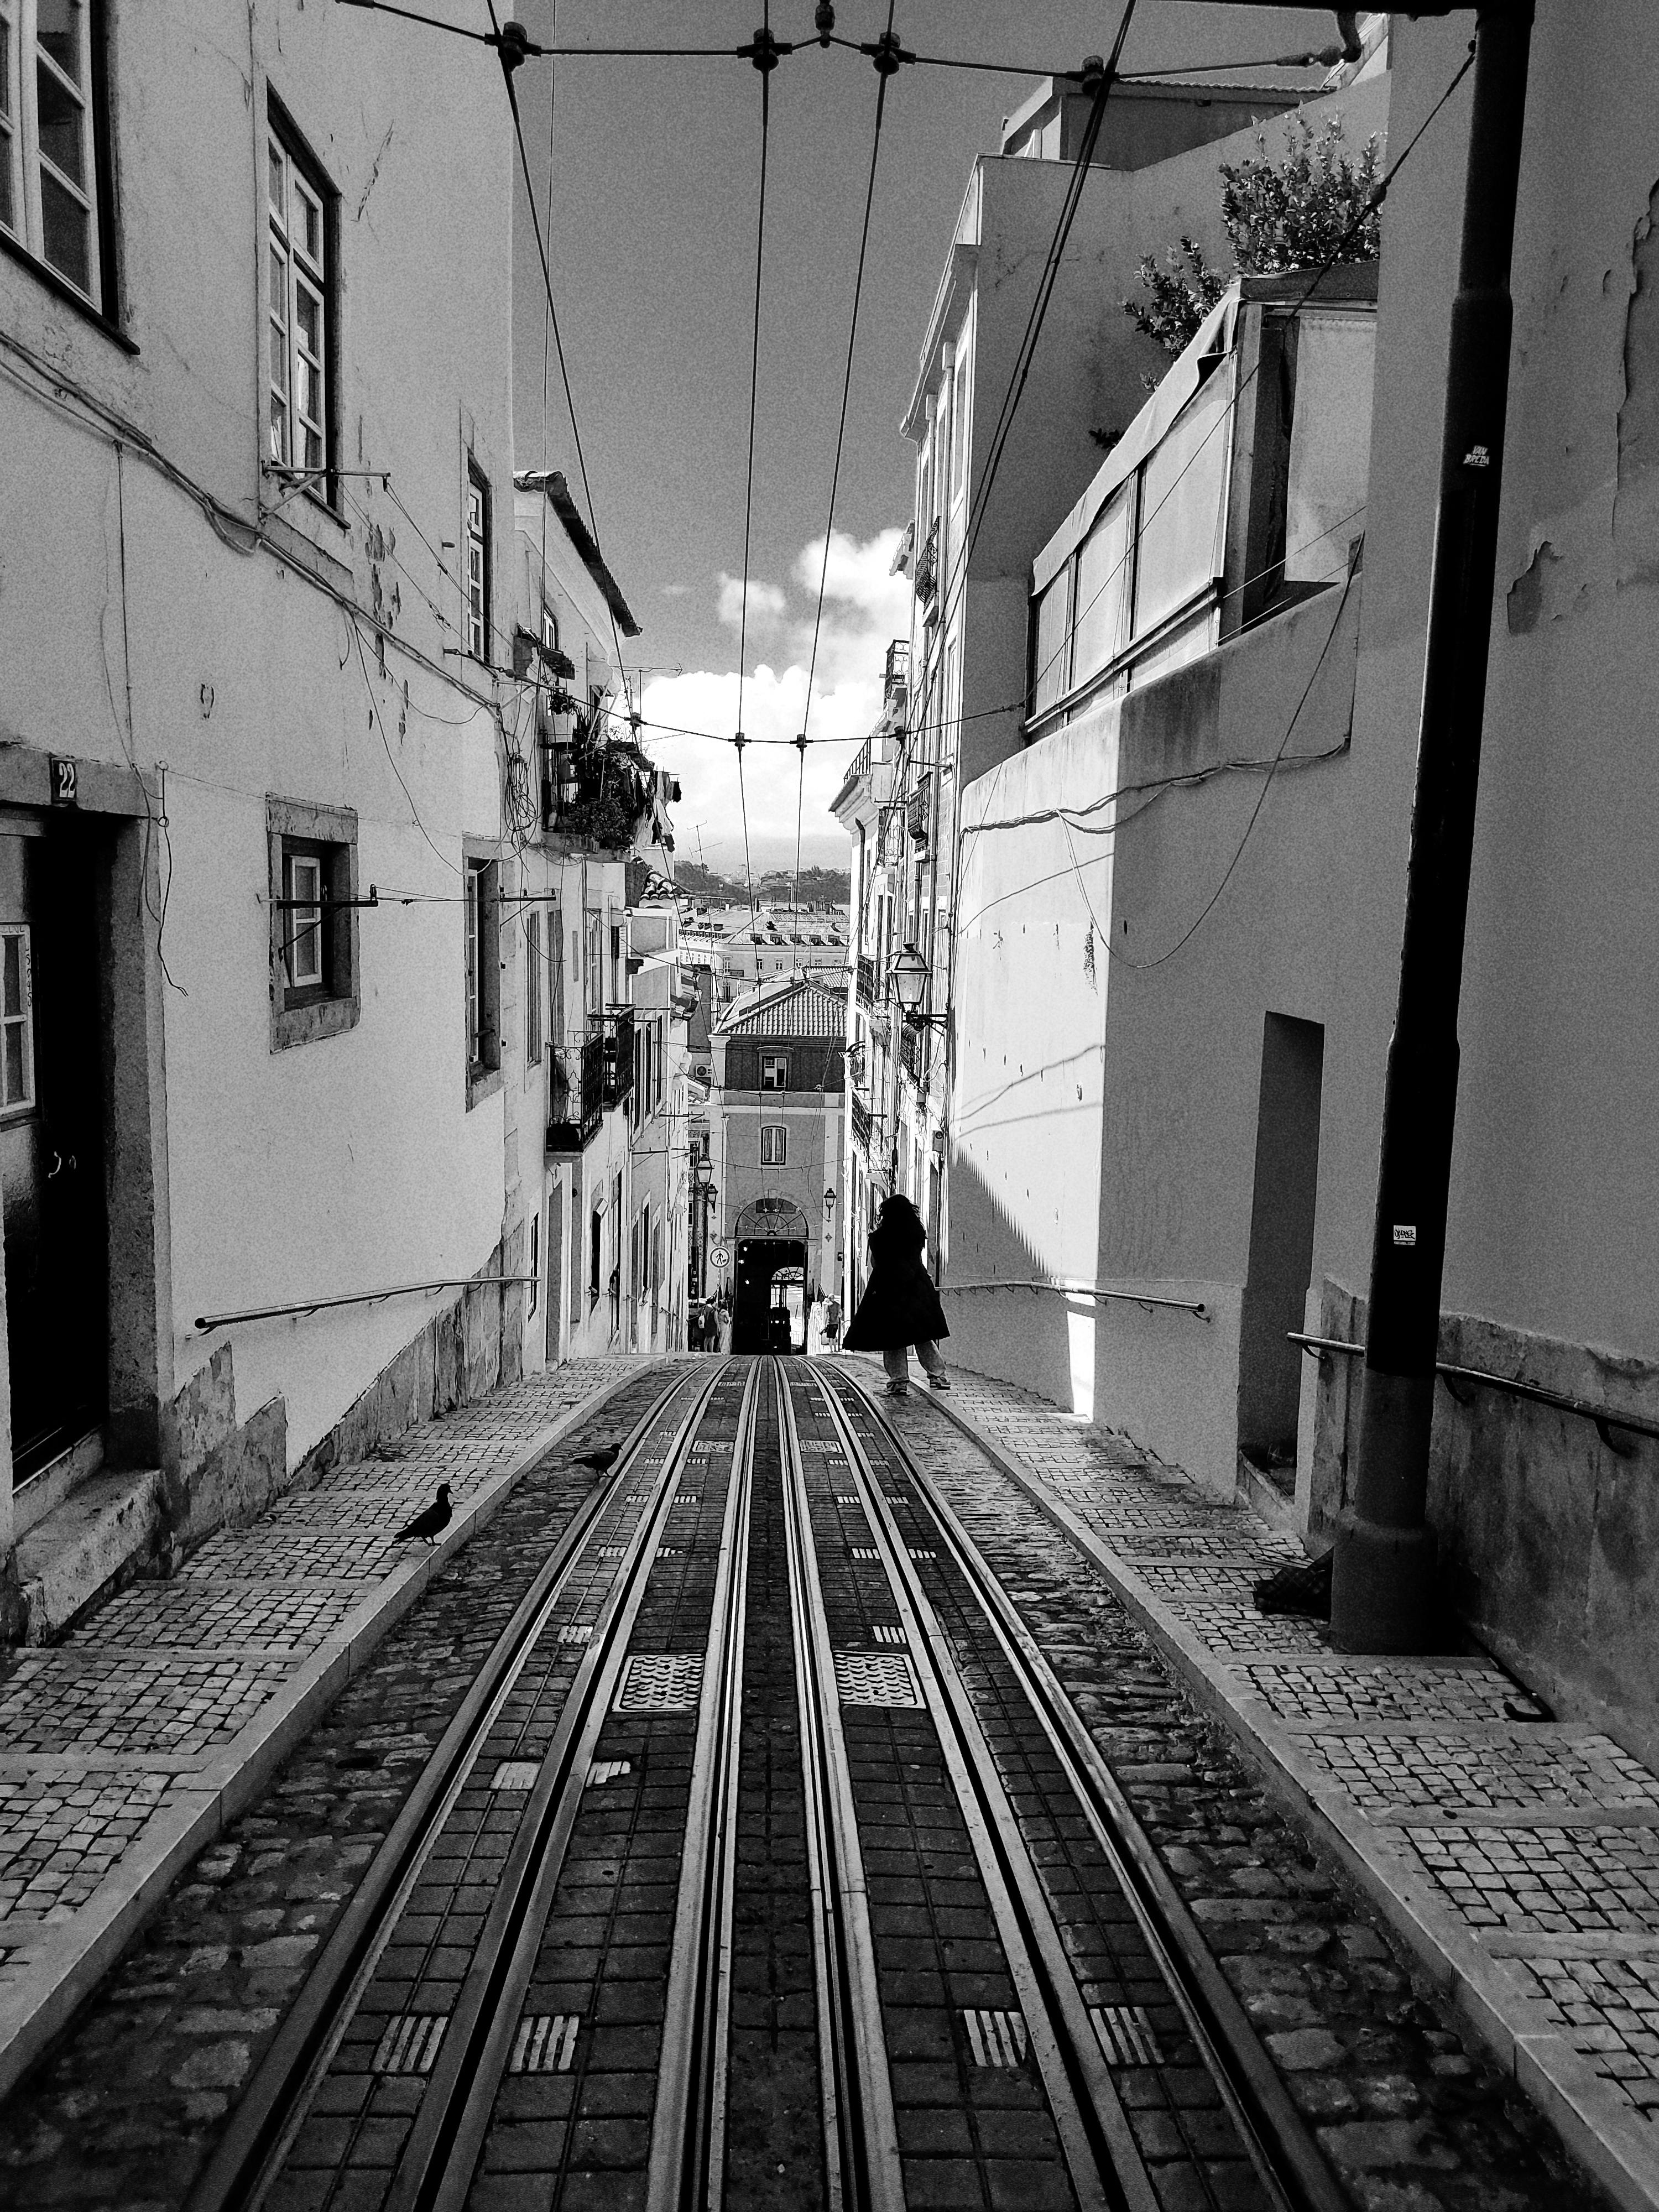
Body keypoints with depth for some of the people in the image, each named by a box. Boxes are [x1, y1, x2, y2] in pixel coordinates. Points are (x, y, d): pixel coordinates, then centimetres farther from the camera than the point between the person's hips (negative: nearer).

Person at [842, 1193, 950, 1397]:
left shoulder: (879, 1237, -5)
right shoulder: (918, 1234, 4)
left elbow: (874, 1263, 6)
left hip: (887, 1288, -3)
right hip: (916, 1286, 3)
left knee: (893, 1337, 2)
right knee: (923, 1337, 11)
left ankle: (899, 1381, -3)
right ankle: (939, 1375, 9)